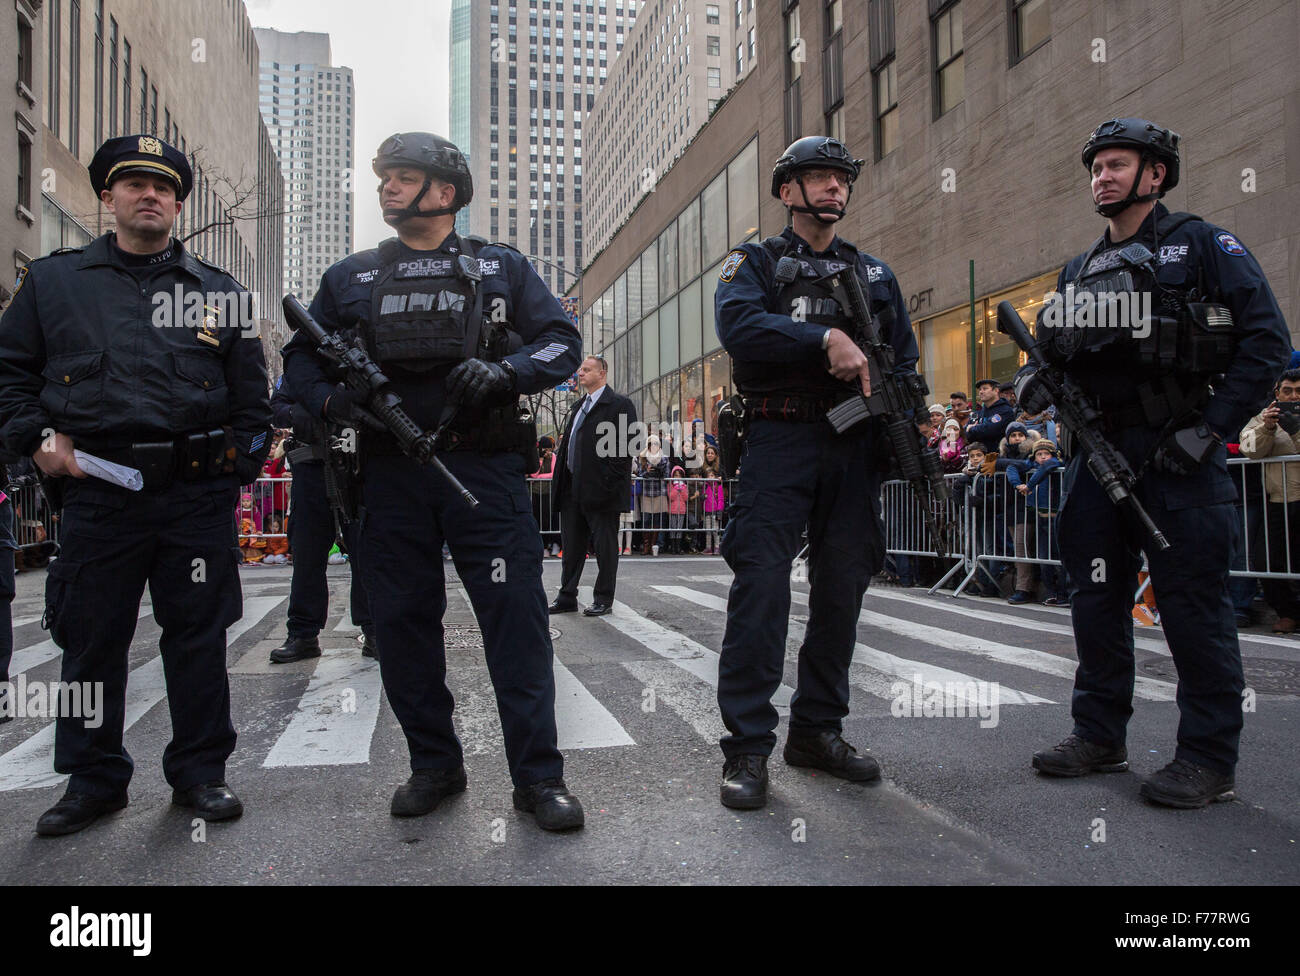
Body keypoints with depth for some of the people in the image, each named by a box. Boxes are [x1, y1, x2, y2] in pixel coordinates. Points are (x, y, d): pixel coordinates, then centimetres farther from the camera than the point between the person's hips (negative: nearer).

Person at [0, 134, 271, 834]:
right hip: (95, 493, 1)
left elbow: (251, 393, 12)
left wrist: (240, 469, 5)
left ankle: (200, 773, 19)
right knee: (91, 640, 7)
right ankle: (92, 781, 23)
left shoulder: (218, 291, 12)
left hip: (197, 493, 0)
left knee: (199, 637, 5)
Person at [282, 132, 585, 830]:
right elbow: (300, 356, 18)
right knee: (403, 623, 6)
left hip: (485, 470, -3)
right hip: (391, 473, 3)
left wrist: (503, 372, -13)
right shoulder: (350, 278, 17)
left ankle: (538, 776, 2)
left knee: (515, 614, -7)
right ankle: (434, 766, 22)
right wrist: (331, 399, -4)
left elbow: (563, 343, 6)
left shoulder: (501, 268, 10)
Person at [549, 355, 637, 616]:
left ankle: (603, 600, 11)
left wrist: (611, 484, -17)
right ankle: (567, 597, 19)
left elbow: (625, 447, -13)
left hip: (600, 489, -8)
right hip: (572, 489, 8)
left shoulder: (619, 404, -6)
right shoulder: (578, 406, 20)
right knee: (571, 546, 12)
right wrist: (561, 482, 13)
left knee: (605, 547, 2)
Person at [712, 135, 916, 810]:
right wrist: (826, 337, -21)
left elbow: (905, 360, 17)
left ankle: (818, 729, 20)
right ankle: (747, 747, -4)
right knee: (762, 584, -12)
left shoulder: (875, 274, 21)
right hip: (779, 439, -4)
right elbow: (738, 325, -12)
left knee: (842, 589, 7)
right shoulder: (754, 262, 9)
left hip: (853, 448, 5)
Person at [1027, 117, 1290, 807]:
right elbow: (1056, 354, 22)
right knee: (1097, 600, 10)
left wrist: (1211, 429, -14)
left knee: (1194, 606, -2)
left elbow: (1267, 342, -6)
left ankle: (1208, 757, 9)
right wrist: (1037, 382, -2)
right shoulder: (1079, 271, 18)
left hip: (1178, 459, -6)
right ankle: (1099, 736, 23)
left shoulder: (1203, 247, 1)